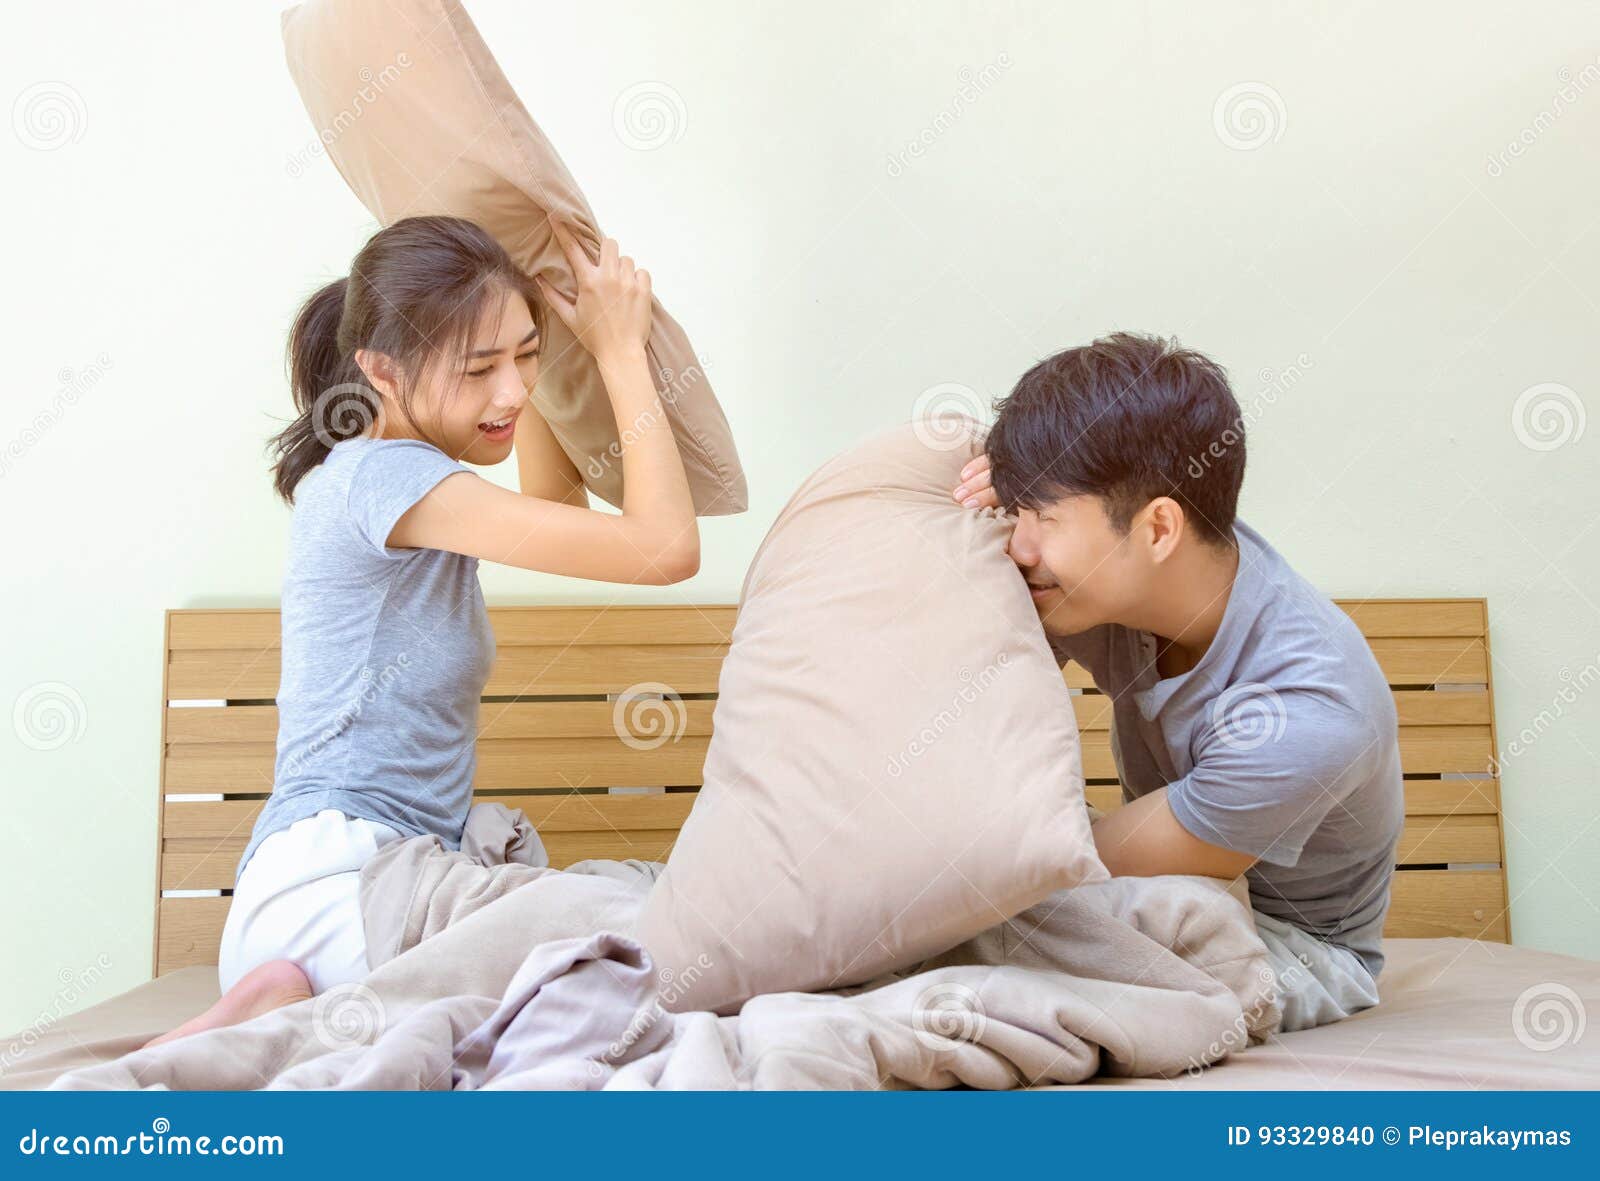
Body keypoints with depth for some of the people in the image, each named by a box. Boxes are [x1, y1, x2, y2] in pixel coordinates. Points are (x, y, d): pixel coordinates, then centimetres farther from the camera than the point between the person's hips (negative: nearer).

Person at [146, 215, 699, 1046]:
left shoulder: (400, 485, 16)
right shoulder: (380, 475, -12)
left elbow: (555, 505, 36)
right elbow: (665, 549, -16)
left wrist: (529, 347, 24)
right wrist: (621, 352, -4)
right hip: (332, 878, -10)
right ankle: (294, 1008, -15)